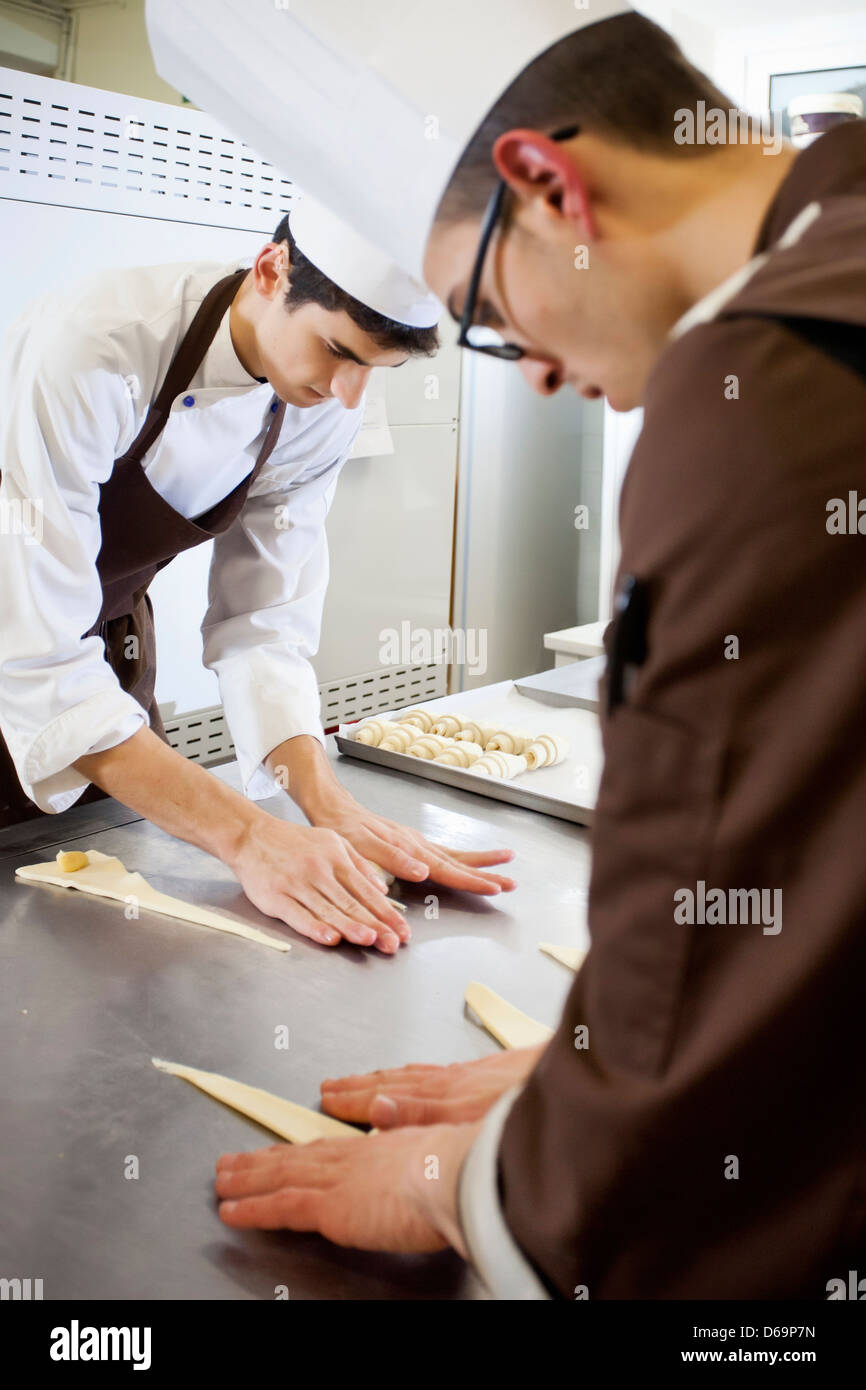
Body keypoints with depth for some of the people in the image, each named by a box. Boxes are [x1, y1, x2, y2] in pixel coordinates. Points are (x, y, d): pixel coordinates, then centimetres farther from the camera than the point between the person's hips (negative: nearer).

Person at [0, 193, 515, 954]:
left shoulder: (323, 412, -16)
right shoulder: (90, 353, -35)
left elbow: (263, 622, -13)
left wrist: (330, 806, -28)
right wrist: (246, 836, -43)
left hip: (111, 640, 4)